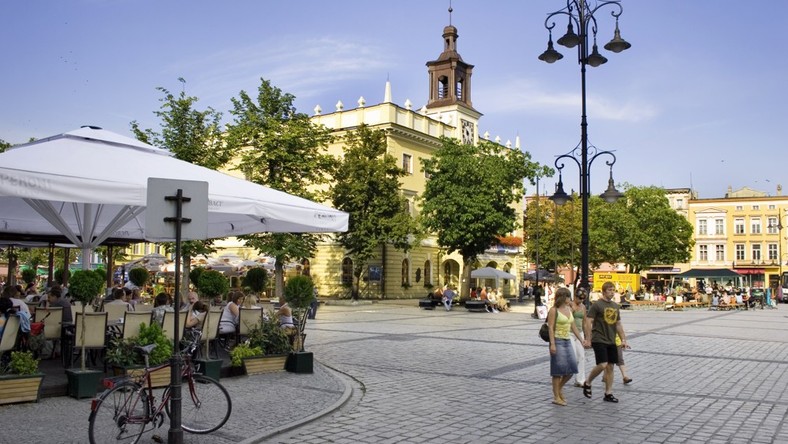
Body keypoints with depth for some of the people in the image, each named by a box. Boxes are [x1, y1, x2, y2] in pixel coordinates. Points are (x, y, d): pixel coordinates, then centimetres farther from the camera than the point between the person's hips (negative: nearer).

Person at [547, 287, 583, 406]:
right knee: (558, 370, -2)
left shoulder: (569, 309, 12)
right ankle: (556, 397, 7)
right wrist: (552, 344, -21)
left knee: (571, 368, 5)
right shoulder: (554, 310, -9)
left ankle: (559, 387, 27)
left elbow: (573, 327, 17)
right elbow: (551, 328, -14)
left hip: (567, 341, 7)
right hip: (558, 341, -7)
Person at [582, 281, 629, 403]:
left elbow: (618, 324, 18)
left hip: (611, 341, 7)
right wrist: (588, 339, -14)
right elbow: (588, 322, -11)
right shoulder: (597, 304, -9)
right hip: (599, 340, -7)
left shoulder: (615, 306, 12)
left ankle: (608, 393, 15)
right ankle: (587, 383, 9)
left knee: (610, 367, 7)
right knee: (602, 365, -15)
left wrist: (623, 340, 12)